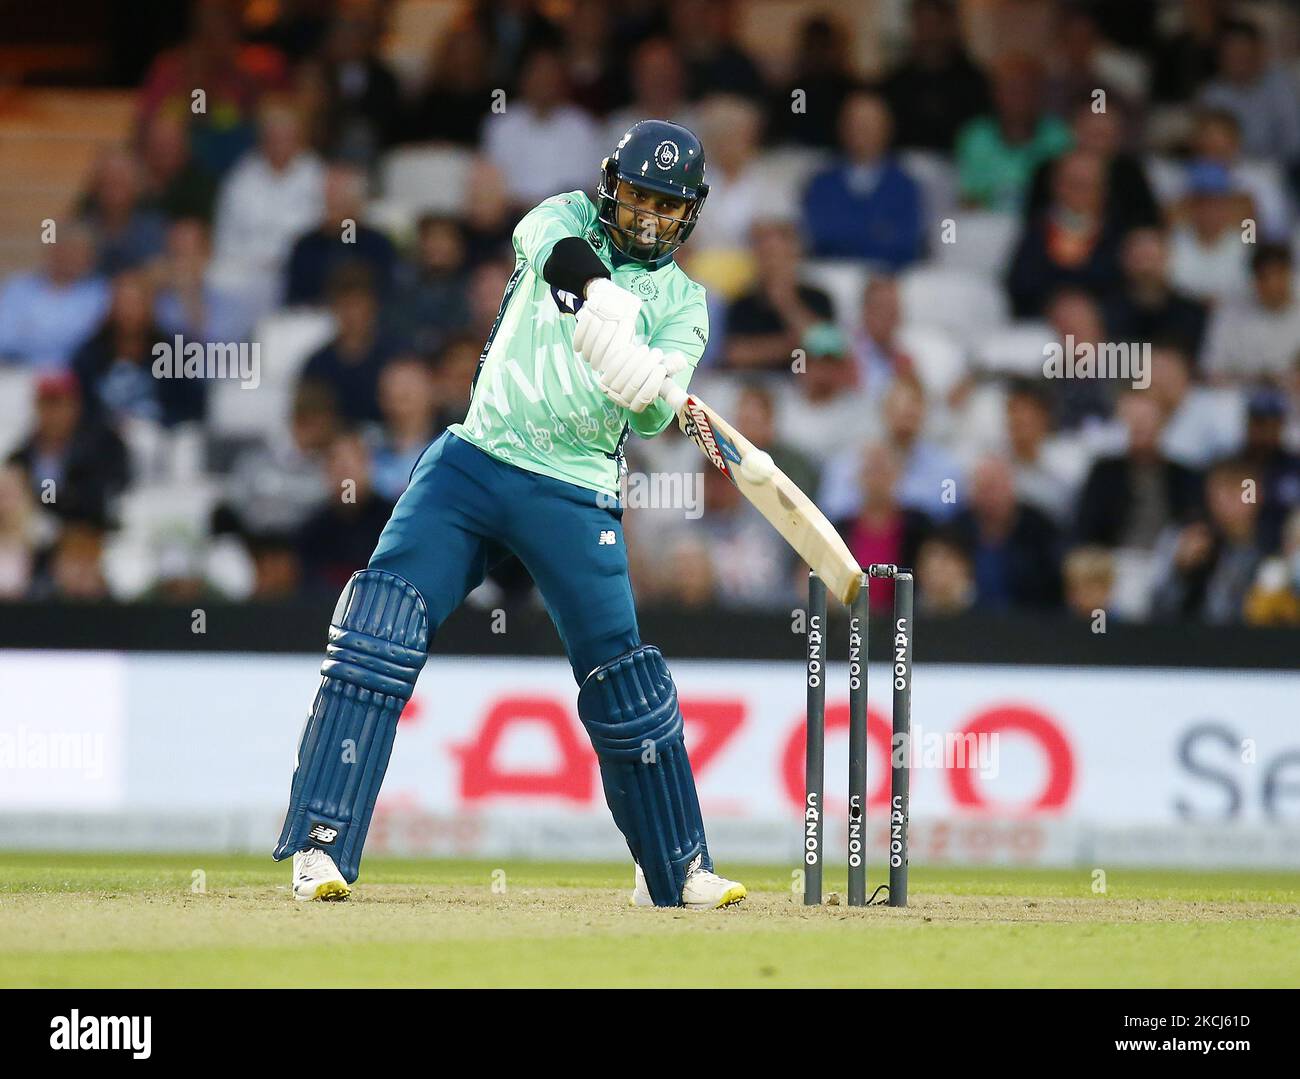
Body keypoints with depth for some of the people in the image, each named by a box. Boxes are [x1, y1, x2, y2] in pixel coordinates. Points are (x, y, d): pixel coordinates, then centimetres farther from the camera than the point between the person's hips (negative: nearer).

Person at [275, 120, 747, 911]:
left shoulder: (683, 301, 8)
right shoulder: (568, 219, 8)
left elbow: (654, 417, -8)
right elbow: (553, 248, -18)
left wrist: (650, 384, -32)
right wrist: (598, 294, -40)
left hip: (575, 500, 0)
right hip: (471, 463, 0)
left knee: (626, 681, -1)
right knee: (382, 624, -17)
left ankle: (678, 871, 17)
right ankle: (322, 846, -19)